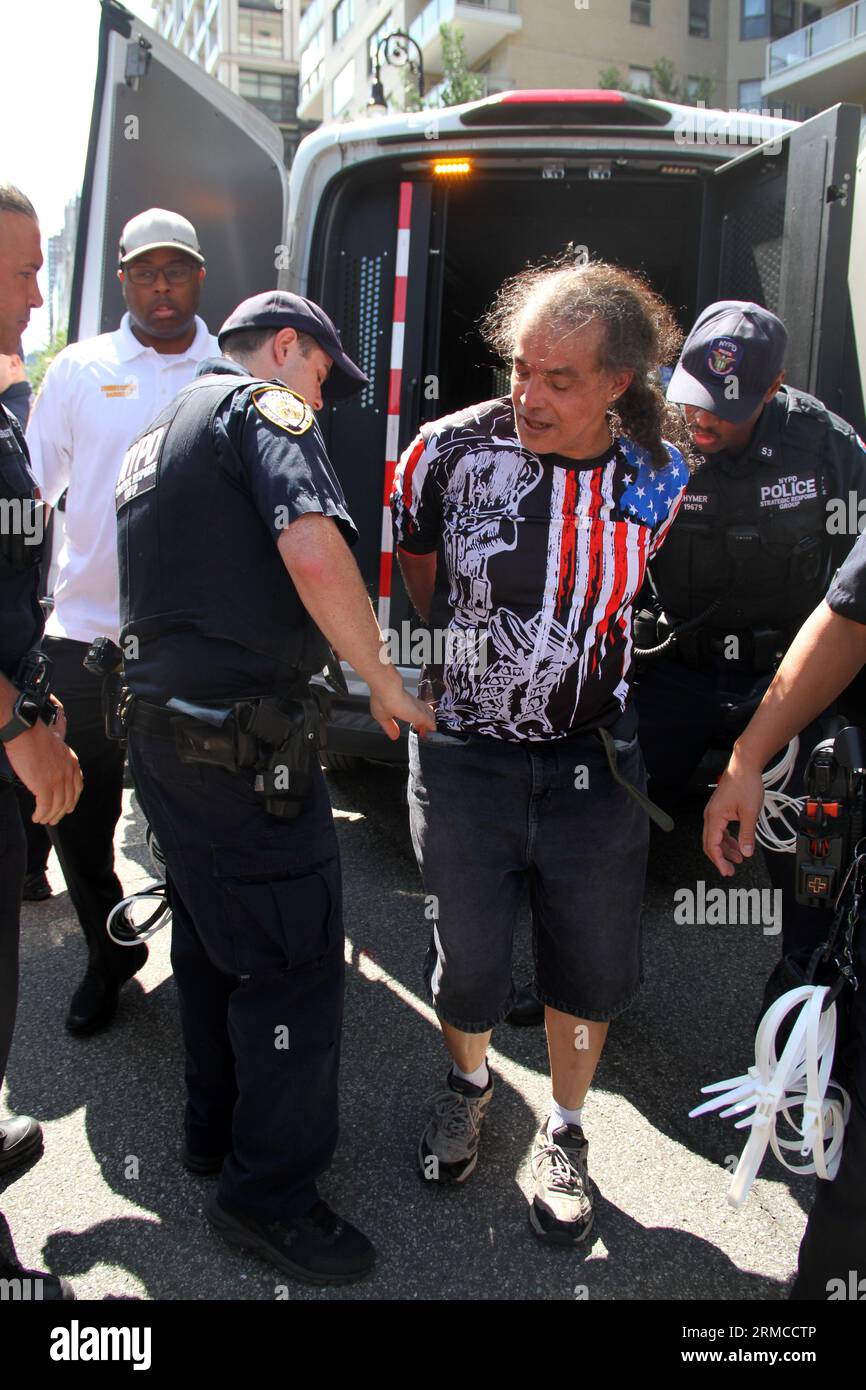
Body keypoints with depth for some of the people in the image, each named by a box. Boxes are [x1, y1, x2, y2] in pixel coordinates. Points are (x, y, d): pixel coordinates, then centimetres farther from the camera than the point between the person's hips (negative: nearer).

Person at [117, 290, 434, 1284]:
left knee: (212, 941, 21)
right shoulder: (264, 405, -8)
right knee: (295, 957, 1)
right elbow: (315, 553, -25)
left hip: (158, 722, 10)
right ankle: (269, 1194, 15)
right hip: (239, 737, -10)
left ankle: (215, 1132, 37)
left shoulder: (159, 433, 22)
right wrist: (382, 680, -15)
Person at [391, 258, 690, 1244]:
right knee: (468, 961, 11)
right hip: (464, 754, -1)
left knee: (590, 966, 13)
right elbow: (415, 555, 8)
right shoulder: (455, 447, -13)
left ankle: (564, 1135, 41)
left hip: (592, 762, 2)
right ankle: (468, 1084, 46)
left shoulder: (661, 479, -7)